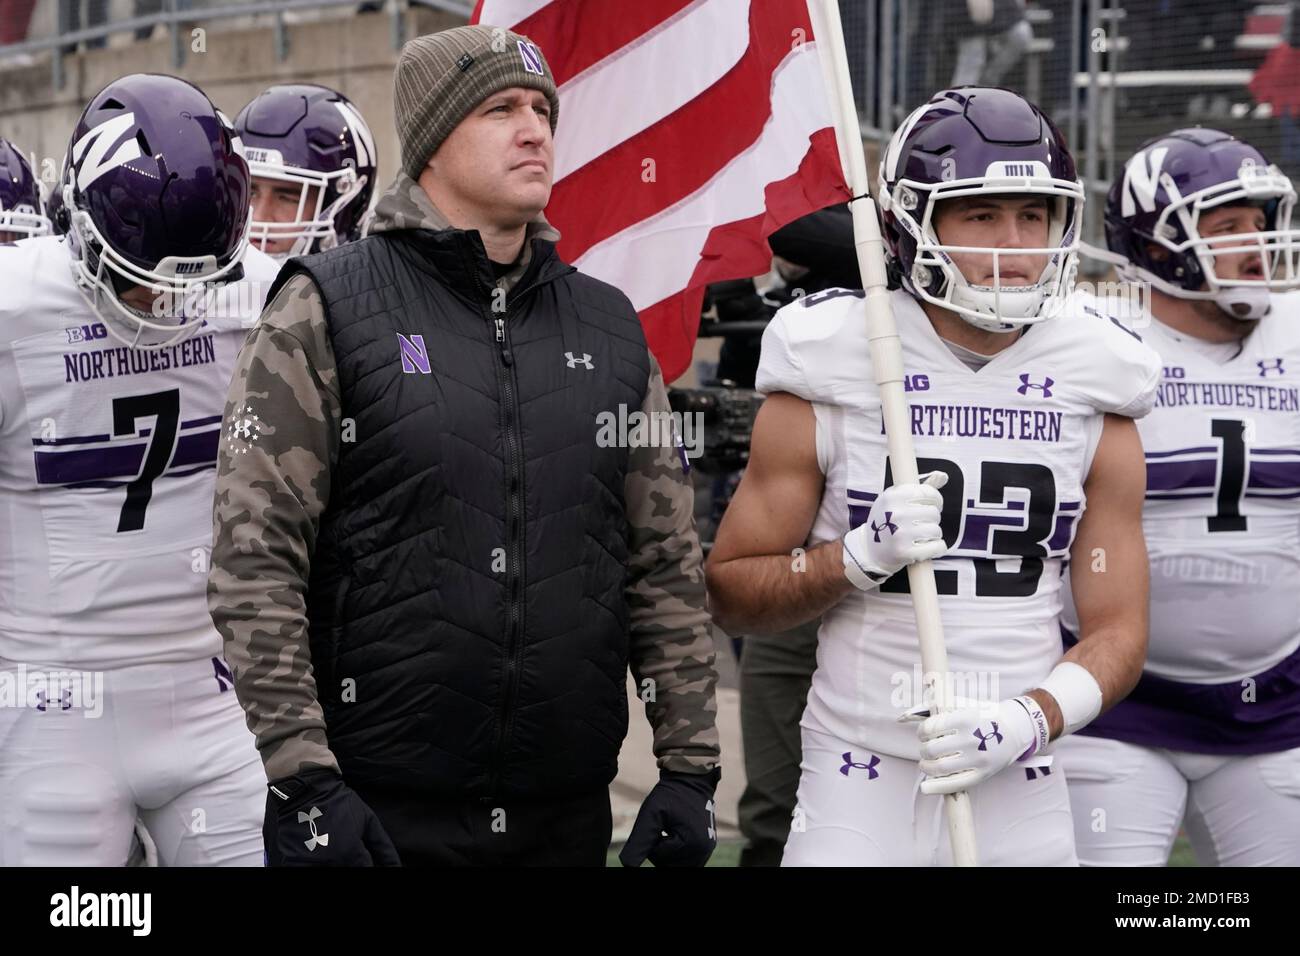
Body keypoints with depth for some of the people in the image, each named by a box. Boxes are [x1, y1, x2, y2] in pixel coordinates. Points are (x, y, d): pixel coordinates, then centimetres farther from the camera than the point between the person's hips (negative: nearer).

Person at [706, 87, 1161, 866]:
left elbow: (1120, 626, 5)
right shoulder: (834, 375, -3)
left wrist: (1031, 719, -13)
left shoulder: (1094, 397, 4)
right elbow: (730, 594, 1)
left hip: (1022, 790, 2)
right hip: (861, 787, -2)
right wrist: (860, 556, -15)